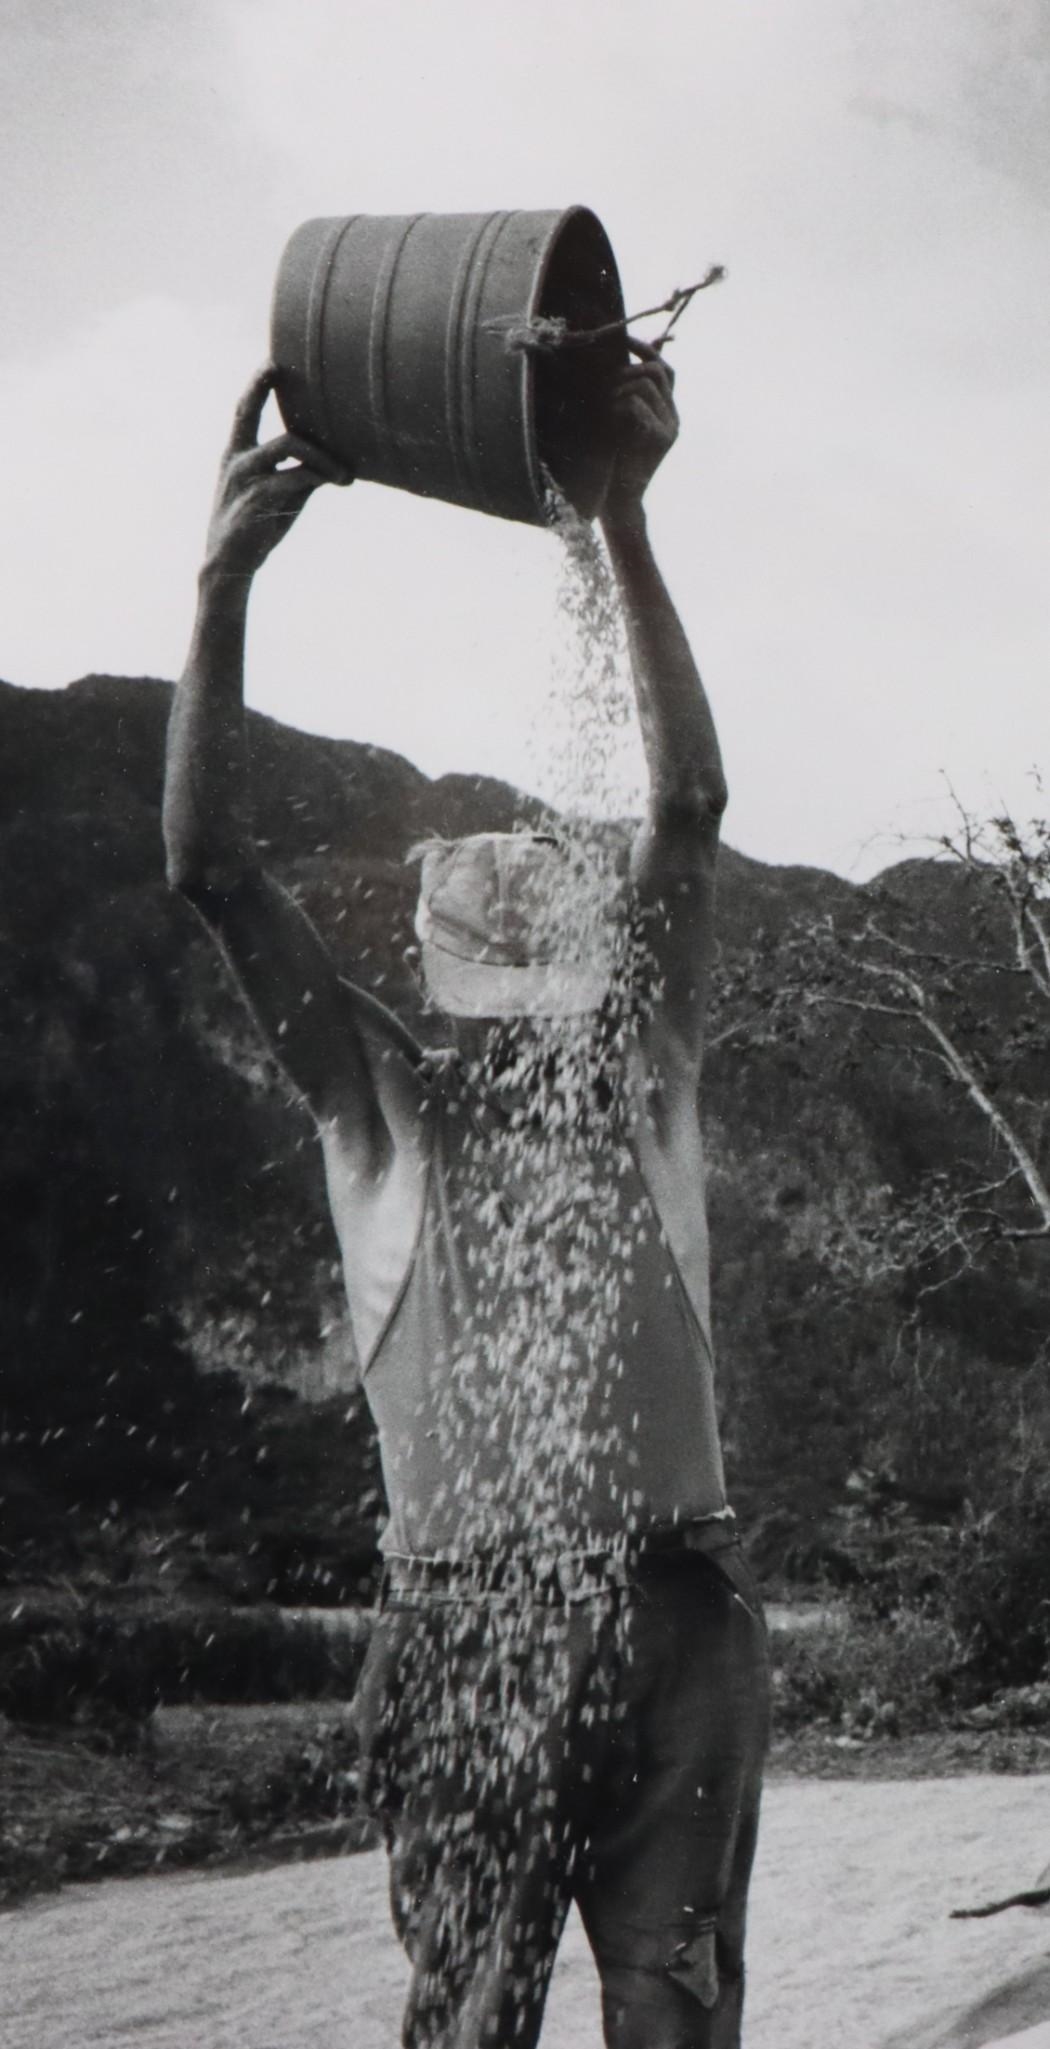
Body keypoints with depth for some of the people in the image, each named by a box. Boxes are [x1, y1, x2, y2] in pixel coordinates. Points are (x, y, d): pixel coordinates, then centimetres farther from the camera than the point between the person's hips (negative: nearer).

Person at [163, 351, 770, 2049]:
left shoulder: (633, 1067, 14)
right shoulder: (381, 1101, 13)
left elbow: (690, 806, 2)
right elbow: (211, 864, 2)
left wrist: (626, 525, -6)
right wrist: (226, 584, -5)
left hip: (665, 1588, 1)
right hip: (462, 1603, 0)